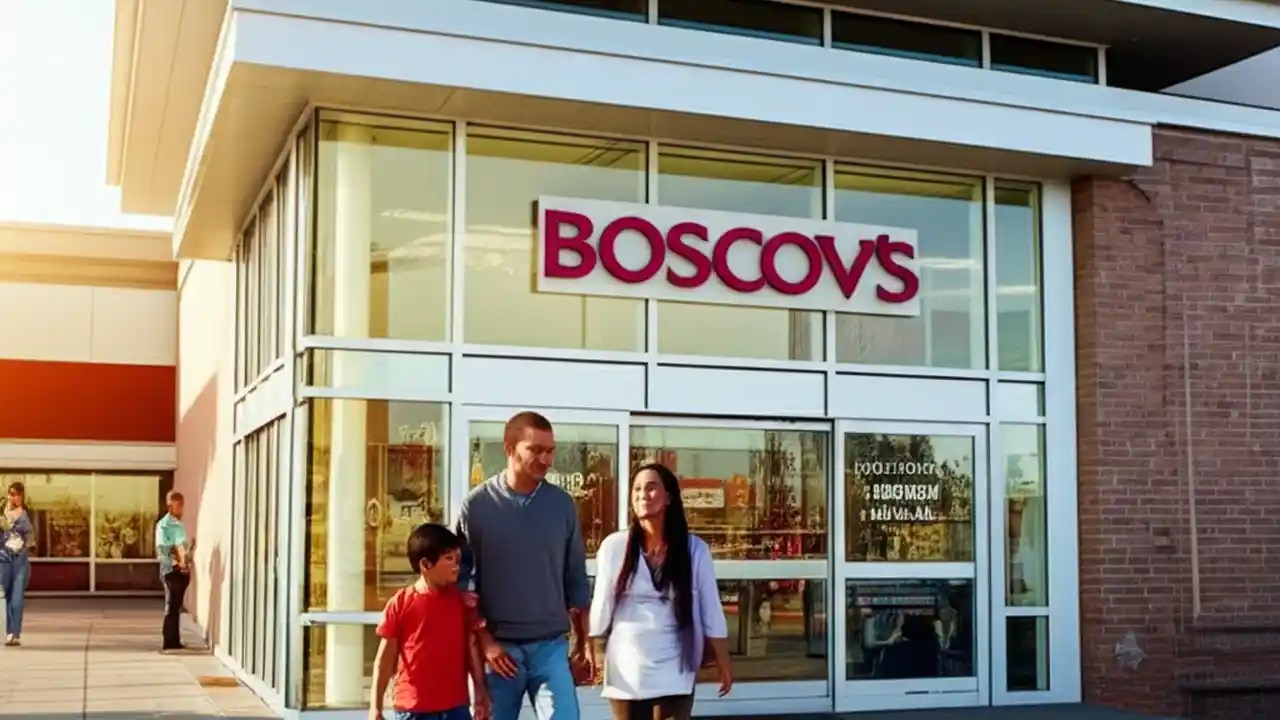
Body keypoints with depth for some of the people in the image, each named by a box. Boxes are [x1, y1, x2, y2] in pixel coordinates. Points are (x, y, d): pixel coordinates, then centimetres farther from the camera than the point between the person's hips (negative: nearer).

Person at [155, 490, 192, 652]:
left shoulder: (180, 524, 16)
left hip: (183, 570, 8)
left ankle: (175, 641, 17)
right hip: (171, 570, -8)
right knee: (171, 607, -6)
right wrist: (175, 562, -23)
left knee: (177, 607, 12)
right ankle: (168, 643, -3)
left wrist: (187, 561, 6)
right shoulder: (164, 525, -9)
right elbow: (161, 550, -18)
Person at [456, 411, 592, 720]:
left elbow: (575, 578, 10)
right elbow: (460, 578, -1)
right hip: (497, 646, -1)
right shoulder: (477, 505, -4)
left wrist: (583, 641, 10)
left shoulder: (561, 504, 4)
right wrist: (483, 640, -5)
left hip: (550, 645, 2)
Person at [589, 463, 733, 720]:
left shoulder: (694, 549, -3)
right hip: (626, 671, 1)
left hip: (673, 673, -1)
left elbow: (710, 611, 1)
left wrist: (723, 663, 3)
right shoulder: (614, 546, -3)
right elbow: (602, 606, 5)